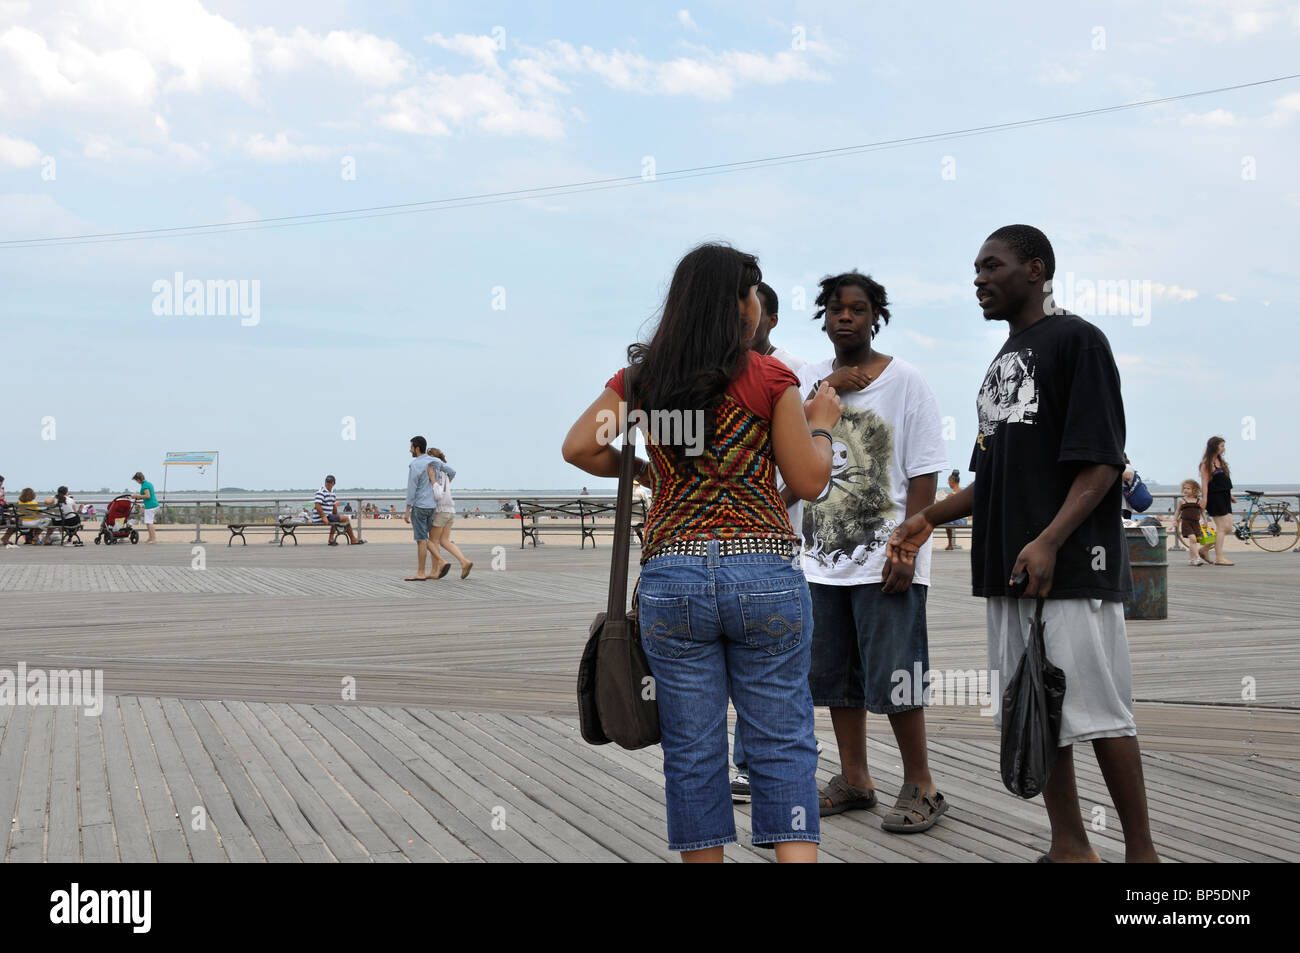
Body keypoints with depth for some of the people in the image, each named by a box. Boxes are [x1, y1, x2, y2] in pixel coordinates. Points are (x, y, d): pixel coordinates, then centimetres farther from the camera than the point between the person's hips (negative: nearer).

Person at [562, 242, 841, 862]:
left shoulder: (641, 377, 5)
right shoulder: (770, 379, -3)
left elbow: (579, 447, 3)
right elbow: (808, 483, -1)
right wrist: (822, 423, 16)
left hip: (671, 576, 2)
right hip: (764, 575, -2)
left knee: (692, 750, 10)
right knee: (782, 745, 5)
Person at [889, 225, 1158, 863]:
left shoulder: (1076, 340, -4)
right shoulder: (1003, 362, 20)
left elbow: (1102, 462, -12)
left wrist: (1049, 541, -22)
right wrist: (930, 518, 14)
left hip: (1071, 566, -8)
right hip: (1007, 571, 8)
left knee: (1097, 712, -4)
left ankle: (1141, 850, 6)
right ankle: (1070, 846, 18)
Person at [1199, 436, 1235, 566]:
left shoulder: (1220, 461, 17)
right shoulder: (1207, 463, -8)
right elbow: (1204, 483, -13)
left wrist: (1230, 495, 20)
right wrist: (1204, 501, -18)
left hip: (1224, 497, 9)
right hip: (1214, 497, -9)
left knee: (1228, 528, 6)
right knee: (1221, 528, -8)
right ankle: (1219, 558, -4)